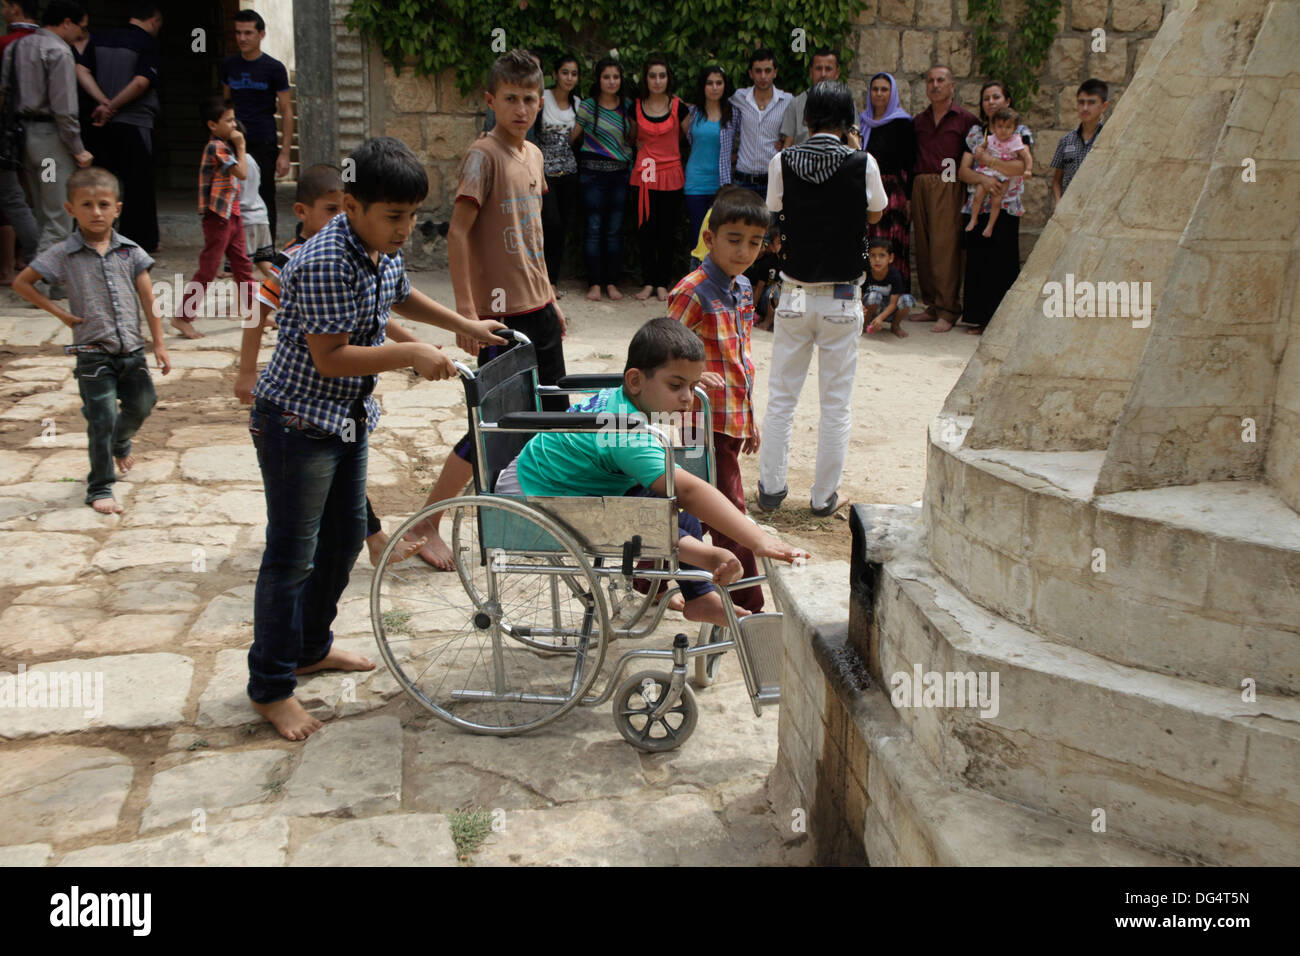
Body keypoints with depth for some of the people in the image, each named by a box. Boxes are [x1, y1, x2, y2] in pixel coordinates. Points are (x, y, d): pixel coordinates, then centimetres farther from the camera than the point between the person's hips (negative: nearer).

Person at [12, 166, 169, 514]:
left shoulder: (130, 252, 3)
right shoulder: (63, 255, -4)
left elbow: (148, 299, 4)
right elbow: (21, 282, 6)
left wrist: (159, 344, 1)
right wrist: (59, 312, -2)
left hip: (132, 350, 3)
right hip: (93, 353, -3)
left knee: (141, 405, 15)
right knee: (102, 420, -4)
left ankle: (121, 442, 49)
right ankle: (99, 488, 9)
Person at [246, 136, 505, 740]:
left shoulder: (384, 249, 2)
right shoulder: (325, 264, -26)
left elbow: (400, 296, 24)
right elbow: (330, 358, -26)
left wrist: (463, 325, 19)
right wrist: (412, 355, -26)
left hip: (350, 417, 9)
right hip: (298, 422, -9)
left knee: (345, 536, 20)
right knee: (292, 556, -1)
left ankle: (311, 647, 39)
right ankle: (270, 687, 13)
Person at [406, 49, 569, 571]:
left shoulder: (533, 154, 12)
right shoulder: (484, 154, -13)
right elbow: (458, 233, -17)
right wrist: (466, 310, -22)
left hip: (538, 308, 8)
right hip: (501, 313, -8)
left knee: (555, 415, 14)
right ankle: (426, 524, 7)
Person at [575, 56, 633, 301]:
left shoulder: (627, 105, 9)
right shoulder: (587, 106, -2)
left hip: (619, 173, 3)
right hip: (593, 172, -3)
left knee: (615, 229, 5)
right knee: (594, 228, -1)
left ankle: (611, 282, 12)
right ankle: (594, 283, 5)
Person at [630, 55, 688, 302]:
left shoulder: (679, 107, 0)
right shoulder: (636, 107, 4)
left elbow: (687, 138, 11)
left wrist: (669, 151, 6)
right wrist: (644, 149, 5)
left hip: (671, 174, -1)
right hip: (644, 174, 1)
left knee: (667, 231, 3)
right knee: (645, 230, 2)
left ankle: (662, 283, 13)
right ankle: (648, 282, 11)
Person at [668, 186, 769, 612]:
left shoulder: (743, 289, 12)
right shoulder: (692, 291, -16)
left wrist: (750, 416, 21)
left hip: (733, 419, 9)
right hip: (708, 418, -9)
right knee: (729, 511, -2)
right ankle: (748, 604, 9)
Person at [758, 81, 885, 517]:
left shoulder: (782, 162, -3)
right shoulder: (863, 163, -7)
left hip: (794, 295, 2)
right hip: (842, 298, -1)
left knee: (781, 397, 11)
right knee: (836, 403, 7)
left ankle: (770, 489, 16)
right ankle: (824, 497, 13)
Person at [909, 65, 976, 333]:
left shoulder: (964, 119, 3)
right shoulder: (919, 120, 17)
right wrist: (909, 188, 9)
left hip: (947, 187, -5)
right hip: (921, 186, 5)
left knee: (945, 246, -10)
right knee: (924, 247, 5)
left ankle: (948, 311, -8)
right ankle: (932, 305, 13)